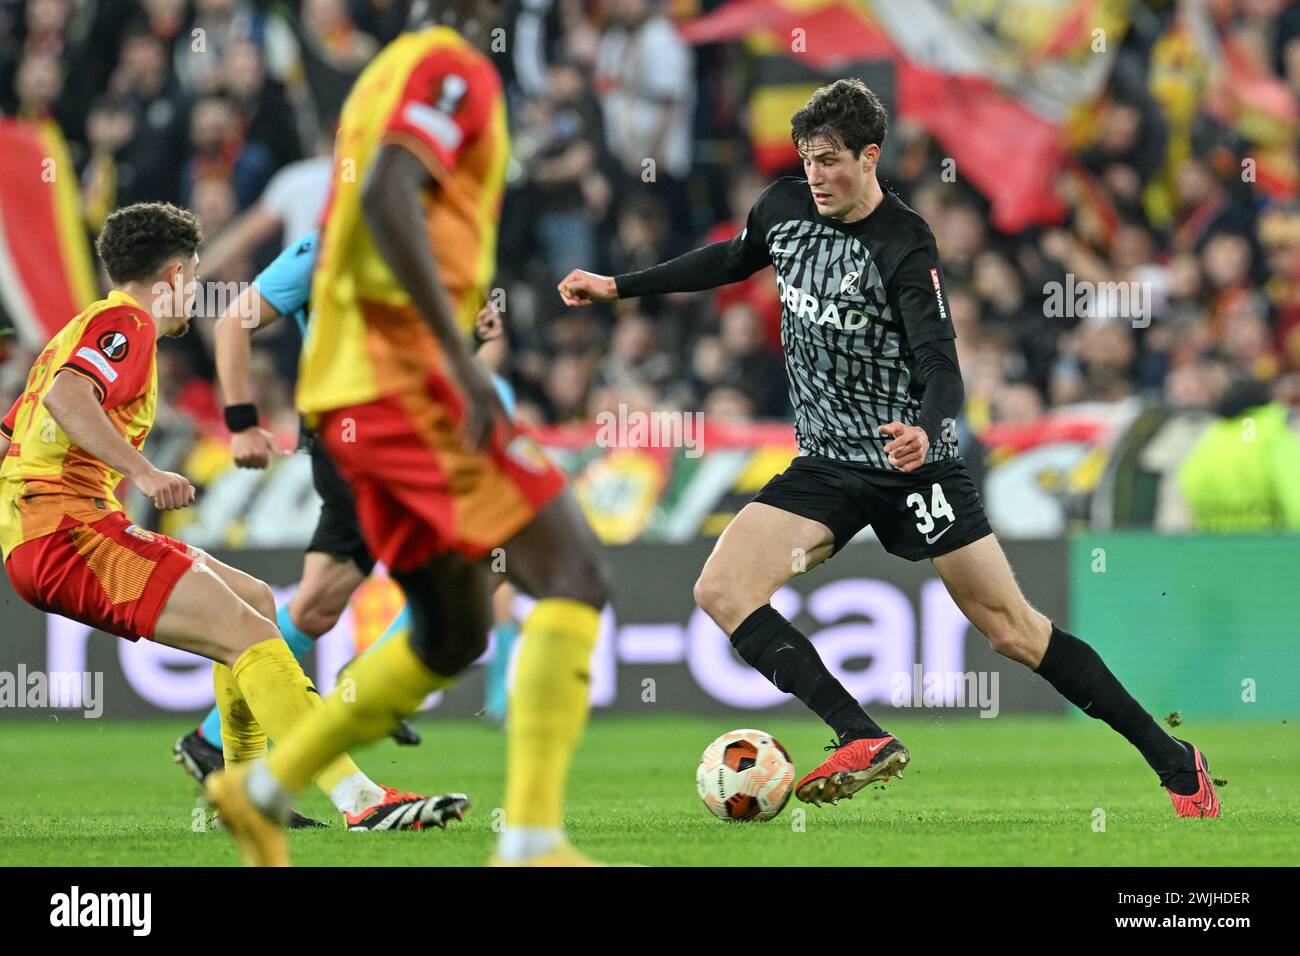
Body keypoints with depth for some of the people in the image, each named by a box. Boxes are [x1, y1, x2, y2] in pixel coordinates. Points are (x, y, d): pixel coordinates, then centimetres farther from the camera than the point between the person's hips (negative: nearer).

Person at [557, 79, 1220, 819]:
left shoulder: (905, 246, -18)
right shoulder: (785, 208, 1)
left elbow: (941, 366, -24)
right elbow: (735, 259, 23)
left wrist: (924, 431, -46)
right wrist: (619, 287, 24)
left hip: (912, 462, -6)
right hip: (828, 467, 6)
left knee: (1014, 629, -6)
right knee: (722, 590, -15)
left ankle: (1176, 764, 7)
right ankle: (866, 743, -19)